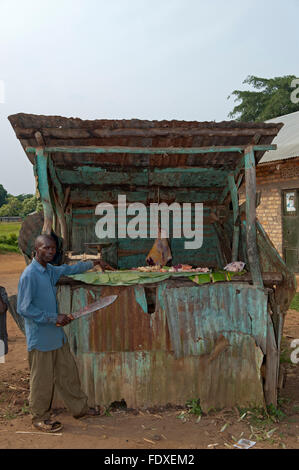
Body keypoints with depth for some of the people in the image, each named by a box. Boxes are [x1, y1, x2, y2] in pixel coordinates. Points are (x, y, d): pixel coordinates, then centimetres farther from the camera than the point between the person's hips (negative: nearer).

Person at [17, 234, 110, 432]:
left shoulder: (50, 270, 7)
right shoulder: (29, 275, -19)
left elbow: (69, 269, 28)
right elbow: (24, 309, -21)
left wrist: (93, 263, 31)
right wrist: (54, 317, -20)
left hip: (56, 334, 8)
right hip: (40, 338, -8)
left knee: (68, 372, 17)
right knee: (42, 379, 7)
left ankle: (79, 407, 32)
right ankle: (40, 417, 27)